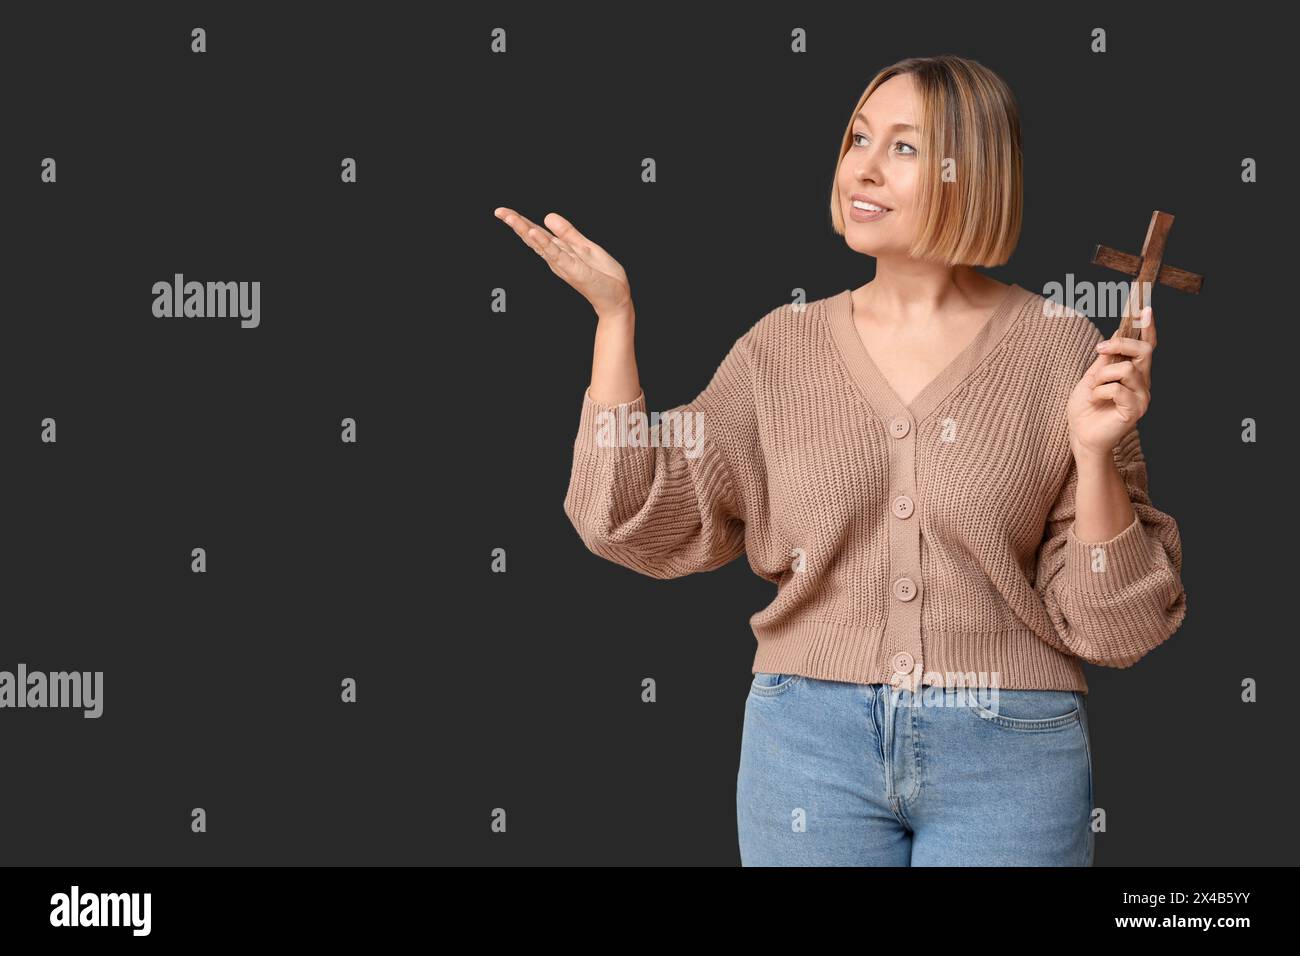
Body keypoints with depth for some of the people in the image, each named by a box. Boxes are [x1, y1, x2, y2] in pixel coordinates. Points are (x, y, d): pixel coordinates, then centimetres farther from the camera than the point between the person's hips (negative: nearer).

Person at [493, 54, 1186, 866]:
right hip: (812, 738, 2)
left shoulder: (1058, 350, -3)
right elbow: (643, 524, -4)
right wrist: (613, 316, -4)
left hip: (1009, 757, -2)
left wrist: (1096, 452, -17)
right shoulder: (782, 348, 4)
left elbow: (1105, 621, -2)